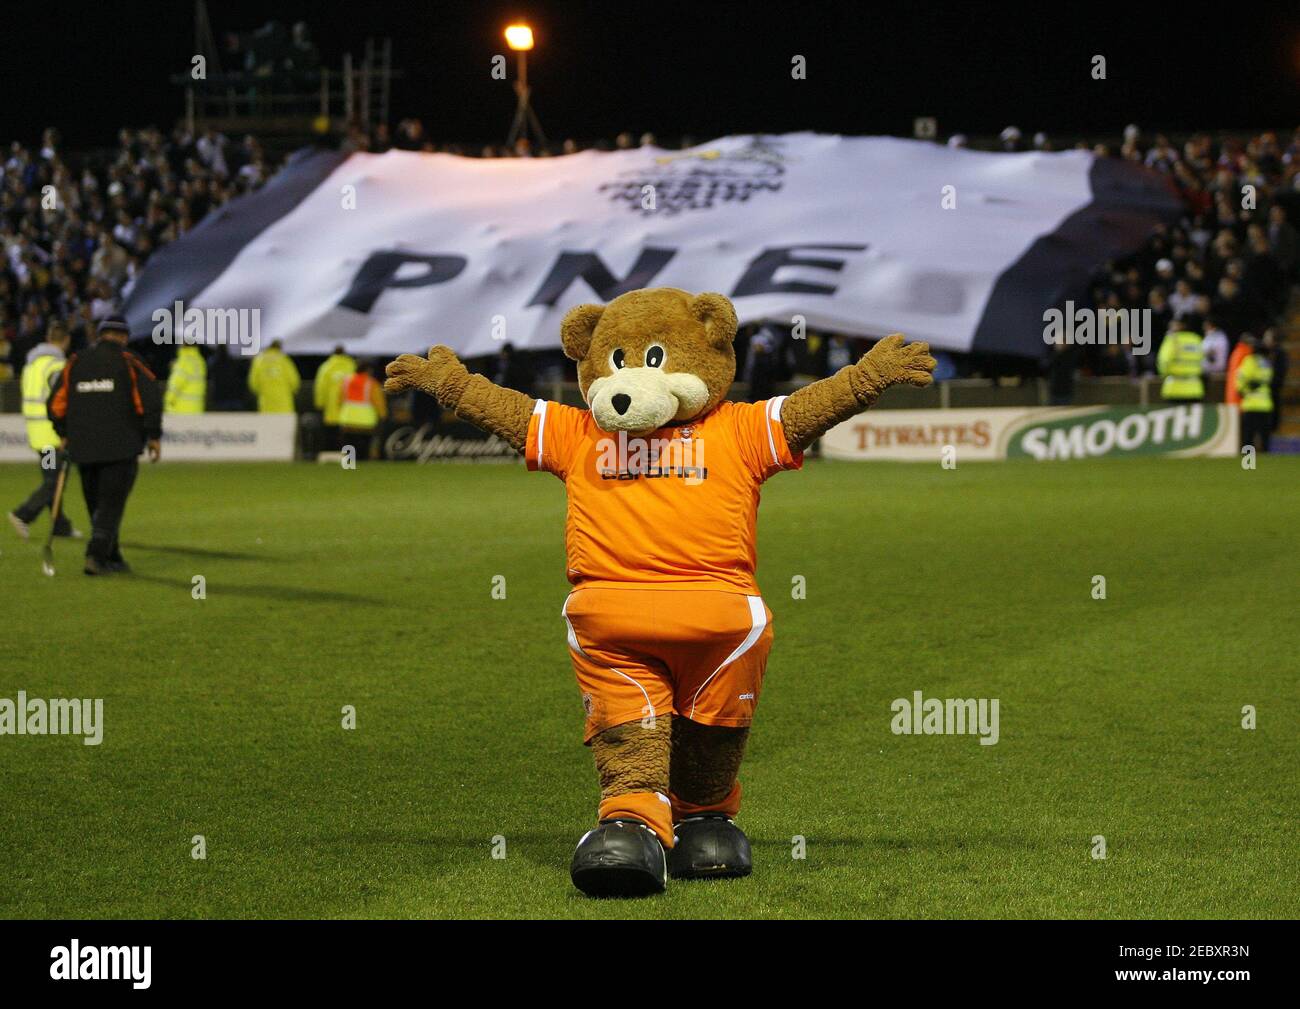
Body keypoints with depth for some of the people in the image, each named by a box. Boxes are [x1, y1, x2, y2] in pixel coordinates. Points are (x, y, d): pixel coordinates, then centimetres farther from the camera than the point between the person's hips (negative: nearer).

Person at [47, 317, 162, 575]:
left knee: (96, 504, 14)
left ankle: (111, 559, 19)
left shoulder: (75, 363, 10)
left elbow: (56, 404, 9)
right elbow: (149, 399, -11)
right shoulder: (129, 363, -1)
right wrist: (153, 436, -3)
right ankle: (97, 555, -18)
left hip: (83, 448, 4)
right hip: (121, 448, -4)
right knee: (111, 504, -4)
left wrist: (65, 435, 22)